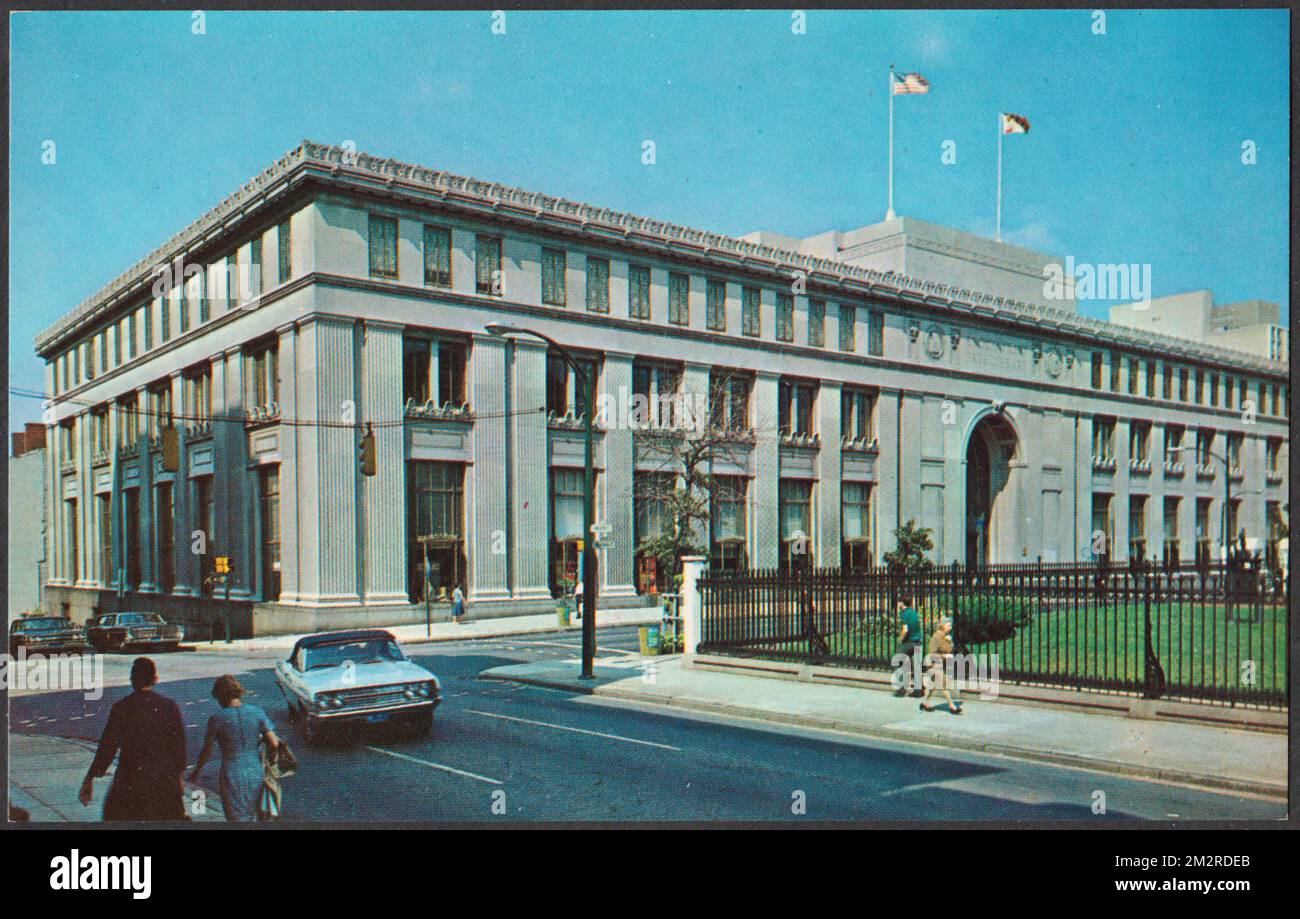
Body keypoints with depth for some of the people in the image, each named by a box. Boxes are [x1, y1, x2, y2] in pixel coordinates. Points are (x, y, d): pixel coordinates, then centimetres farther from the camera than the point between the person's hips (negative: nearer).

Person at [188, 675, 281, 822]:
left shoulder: (217, 719, -12)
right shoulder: (257, 712, -5)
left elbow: (207, 751, -3)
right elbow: (274, 743, -8)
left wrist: (196, 772, 14)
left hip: (233, 777, -3)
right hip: (256, 773, 3)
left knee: (239, 819, 6)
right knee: (251, 816, 23)